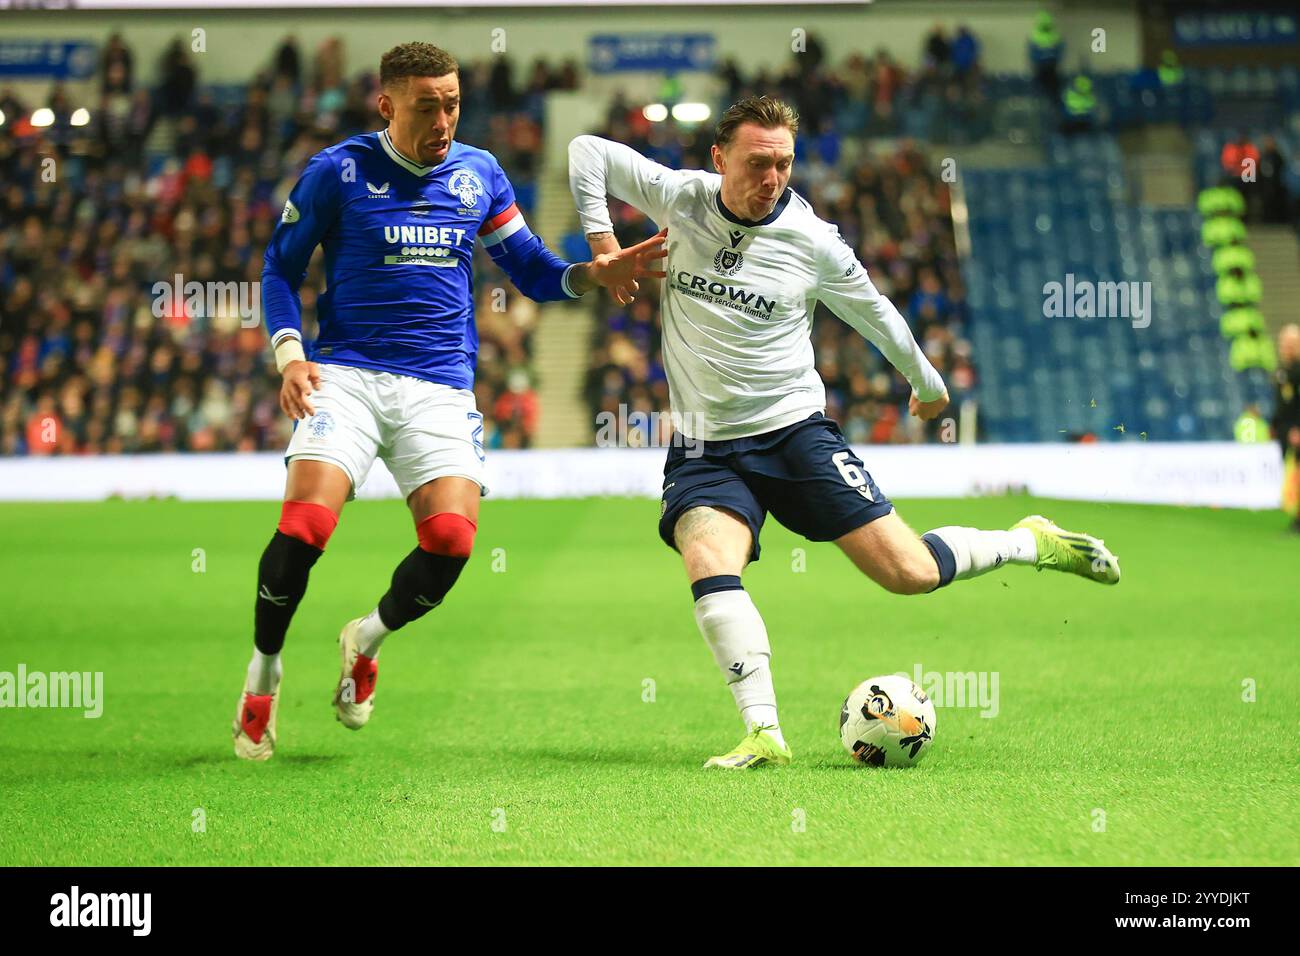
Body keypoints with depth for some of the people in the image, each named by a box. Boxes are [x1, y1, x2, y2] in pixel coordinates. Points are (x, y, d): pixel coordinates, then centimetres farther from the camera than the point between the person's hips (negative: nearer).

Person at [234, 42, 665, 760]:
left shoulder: (479, 173, 10)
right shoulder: (337, 171, 1)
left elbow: (534, 275, 16)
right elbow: (280, 269, 7)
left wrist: (593, 274, -5)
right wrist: (289, 355, -10)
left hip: (441, 389, 3)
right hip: (346, 375, -3)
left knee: (451, 539, -19)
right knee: (305, 525, -23)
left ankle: (367, 642, 13)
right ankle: (262, 676, 3)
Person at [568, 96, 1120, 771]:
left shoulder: (813, 241, -7)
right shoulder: (679, 200, -4)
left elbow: (875, 314, 11)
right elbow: (587, 151, 10)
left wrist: (927, 384, 24)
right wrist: (601, 240, 1)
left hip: (795, 430, -1)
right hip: (704, 448, 1)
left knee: (910, 573, -6)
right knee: (709, 564, -29)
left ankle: (1031, 543, 22)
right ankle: (764, 734, -30)